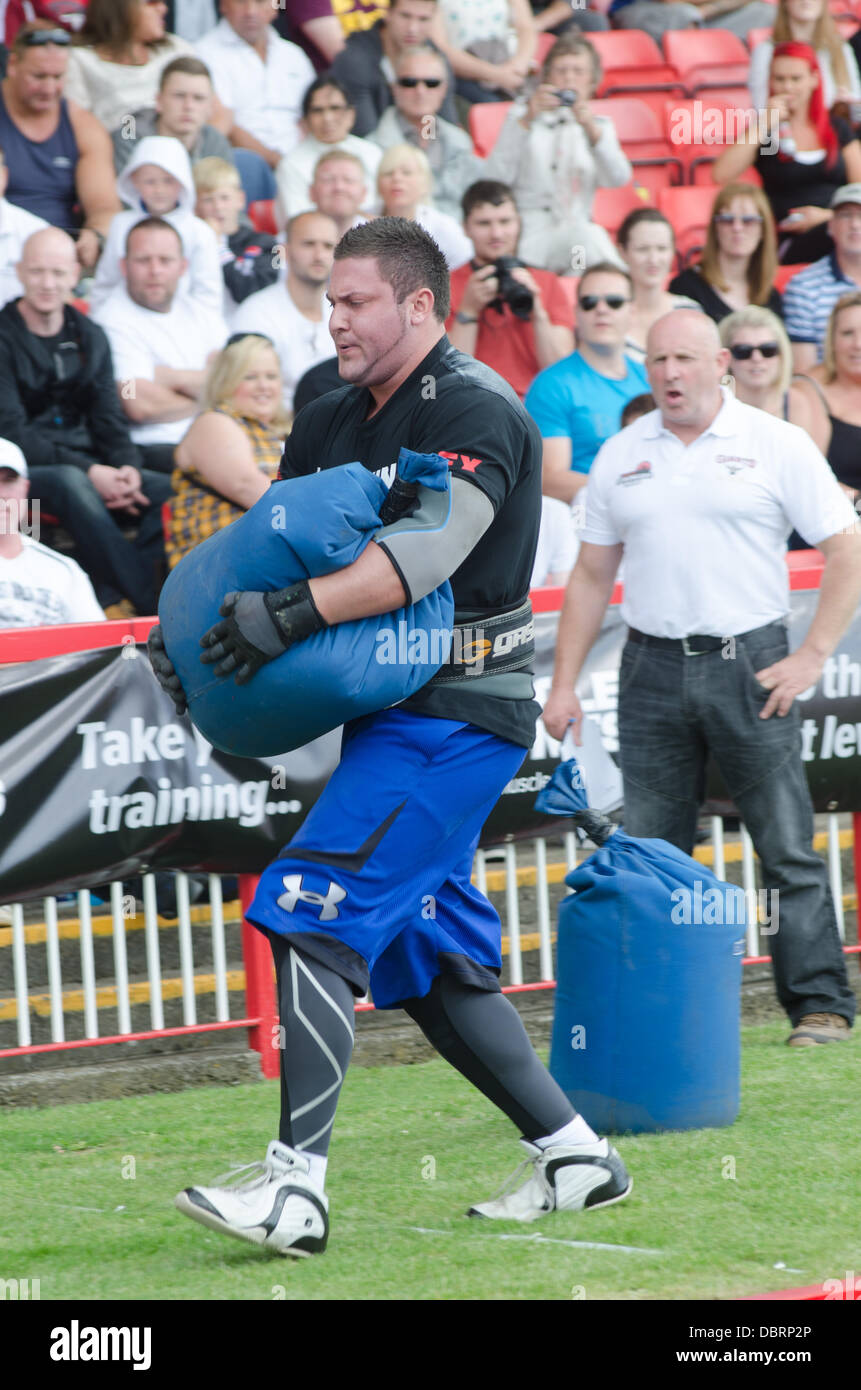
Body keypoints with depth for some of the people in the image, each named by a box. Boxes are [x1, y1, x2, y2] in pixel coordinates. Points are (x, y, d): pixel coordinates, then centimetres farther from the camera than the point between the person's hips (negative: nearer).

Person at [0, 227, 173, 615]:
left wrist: (128, 469, -11)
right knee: (70, 482, -39)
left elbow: (109, 421, 13)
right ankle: (151, 606, -42)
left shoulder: (89, 337, 14)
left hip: (87, 467, 6)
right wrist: (89, 472, -22)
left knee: (171, 492, -20)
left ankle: (112, 598, -32)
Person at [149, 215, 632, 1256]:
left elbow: (425, 553, -26)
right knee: (424, 956, 12)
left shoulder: (473, 411, -12)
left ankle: (297, 1184, -24)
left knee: (315, 913, -19)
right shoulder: (332, 425, 15)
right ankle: (572, 1153, 23)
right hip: (394, 710, 10)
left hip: (458, 713, -10)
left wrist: (298, 610, -36)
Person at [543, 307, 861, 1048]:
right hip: (653, 668, 3)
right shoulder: (621, 457, 11)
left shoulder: (776, 444, 0)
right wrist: (564, 683, 9)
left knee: (788, 848, -3)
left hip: (749, 662, -3)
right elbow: (591, 577, 15)